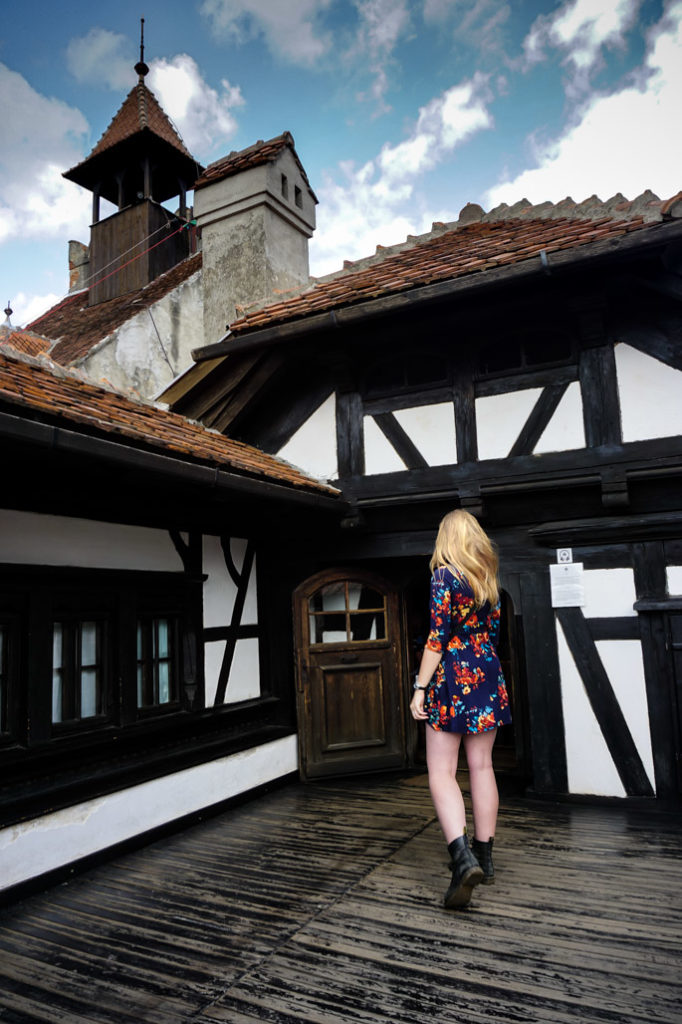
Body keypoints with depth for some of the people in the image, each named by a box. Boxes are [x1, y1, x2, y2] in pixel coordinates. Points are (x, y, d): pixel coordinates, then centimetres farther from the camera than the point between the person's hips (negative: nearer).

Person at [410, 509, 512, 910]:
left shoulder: (444, 575, -10)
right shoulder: (488, 577, 9)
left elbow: (437, 637, -16)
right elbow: (494, 631, 15)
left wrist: (420, 688, -12)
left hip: (454, 676, -6)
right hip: (488, 674, 6)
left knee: (442, 773, -2)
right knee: (482, 767, 12)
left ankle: (463, 858, -16)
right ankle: (485, 857, 21)